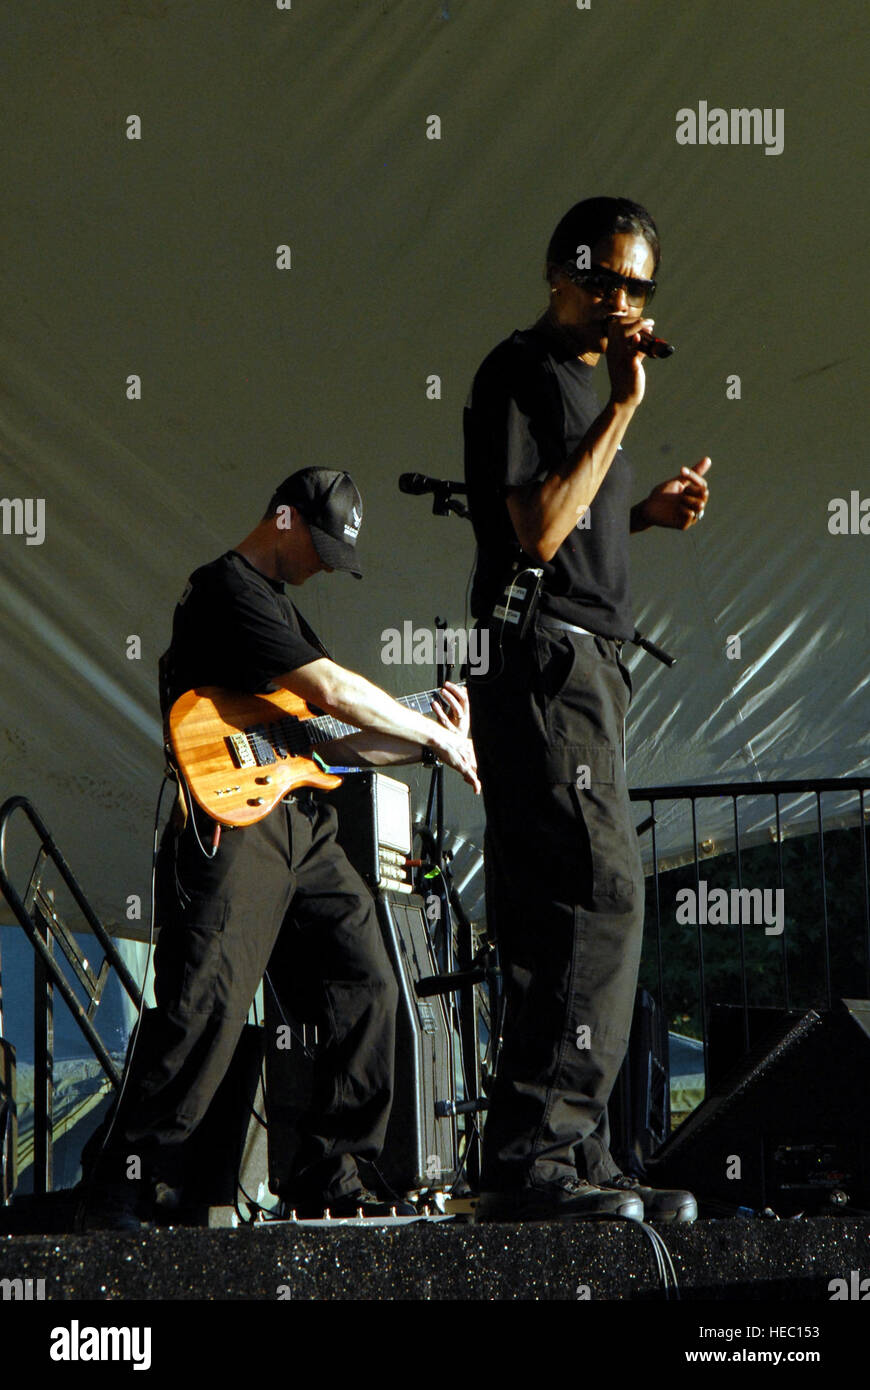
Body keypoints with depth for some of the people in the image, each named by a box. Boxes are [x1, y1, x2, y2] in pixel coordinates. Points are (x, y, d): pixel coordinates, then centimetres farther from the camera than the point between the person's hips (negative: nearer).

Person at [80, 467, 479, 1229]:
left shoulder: (280, 605, 26)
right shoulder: (228, 589, -6)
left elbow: (328, 742, 25)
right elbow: (329, 688, -17)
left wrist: (432, 743, 13)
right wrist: (436, 735, -7)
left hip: (304, 826, 10)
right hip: (231, 822, -10)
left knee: (367, 987, 3)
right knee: (207, 1005, -16)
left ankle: (329, 1177, 9)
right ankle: (120, 1188, -12)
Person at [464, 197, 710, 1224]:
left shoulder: (582, 383, 24)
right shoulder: (522, 373, -6)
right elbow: (536, 529, -17)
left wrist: (647, 513, 14)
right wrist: (624, 408, -13)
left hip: (580, 665, 10)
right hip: (541, 656, -10)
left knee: (557, 909, 7)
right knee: (598, 889, -19)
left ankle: (565, 1157, 8)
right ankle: (536, 1156, -23)